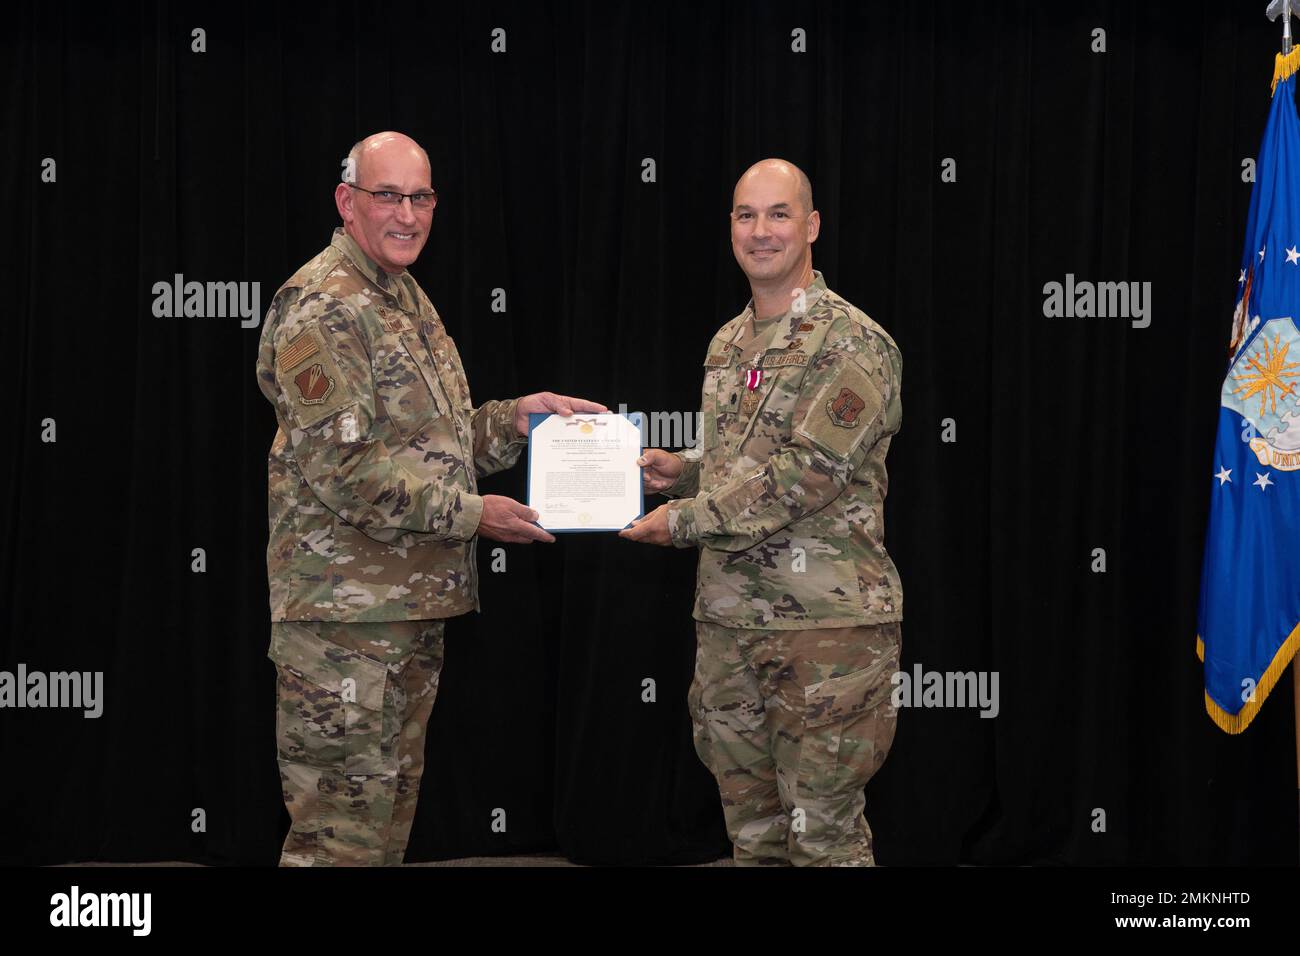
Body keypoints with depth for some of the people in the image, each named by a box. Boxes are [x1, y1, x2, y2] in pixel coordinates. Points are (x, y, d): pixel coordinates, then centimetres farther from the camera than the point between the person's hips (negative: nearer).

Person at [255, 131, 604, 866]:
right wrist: (470, 513, -17)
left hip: (413, 604, 10)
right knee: (341, 821, -6)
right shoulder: (323, 308, -14)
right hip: (345, 608, -10)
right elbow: (342, 465, -21)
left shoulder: (407, 301, 17)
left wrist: (516, 419, 8)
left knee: (391, 805, 16)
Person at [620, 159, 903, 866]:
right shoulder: (726, 344, 15)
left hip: (825, 621, -8)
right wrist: (682, 471, 5)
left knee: (823, 831, -3)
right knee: (752, 825, 14)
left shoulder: (852, 344, -11)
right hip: (728, 617, 8)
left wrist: (682, 521, -15)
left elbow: (807, 472, -20)